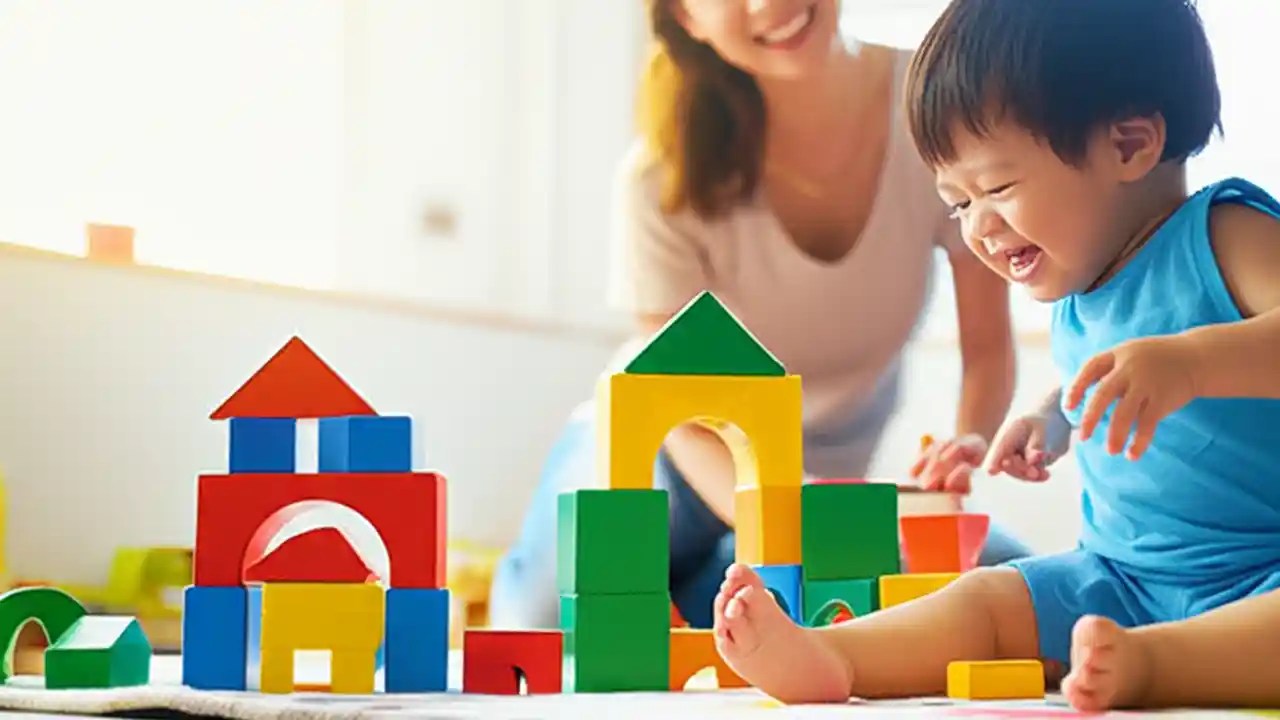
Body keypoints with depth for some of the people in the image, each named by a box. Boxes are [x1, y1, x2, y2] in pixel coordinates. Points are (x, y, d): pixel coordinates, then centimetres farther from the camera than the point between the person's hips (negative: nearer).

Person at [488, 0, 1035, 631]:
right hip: (668, 451, -3)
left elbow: (987, 347, -13)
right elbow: (689, 415, -20)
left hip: (823, 471, 3)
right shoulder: (660, 178, -24)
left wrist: (965, 446, -37)